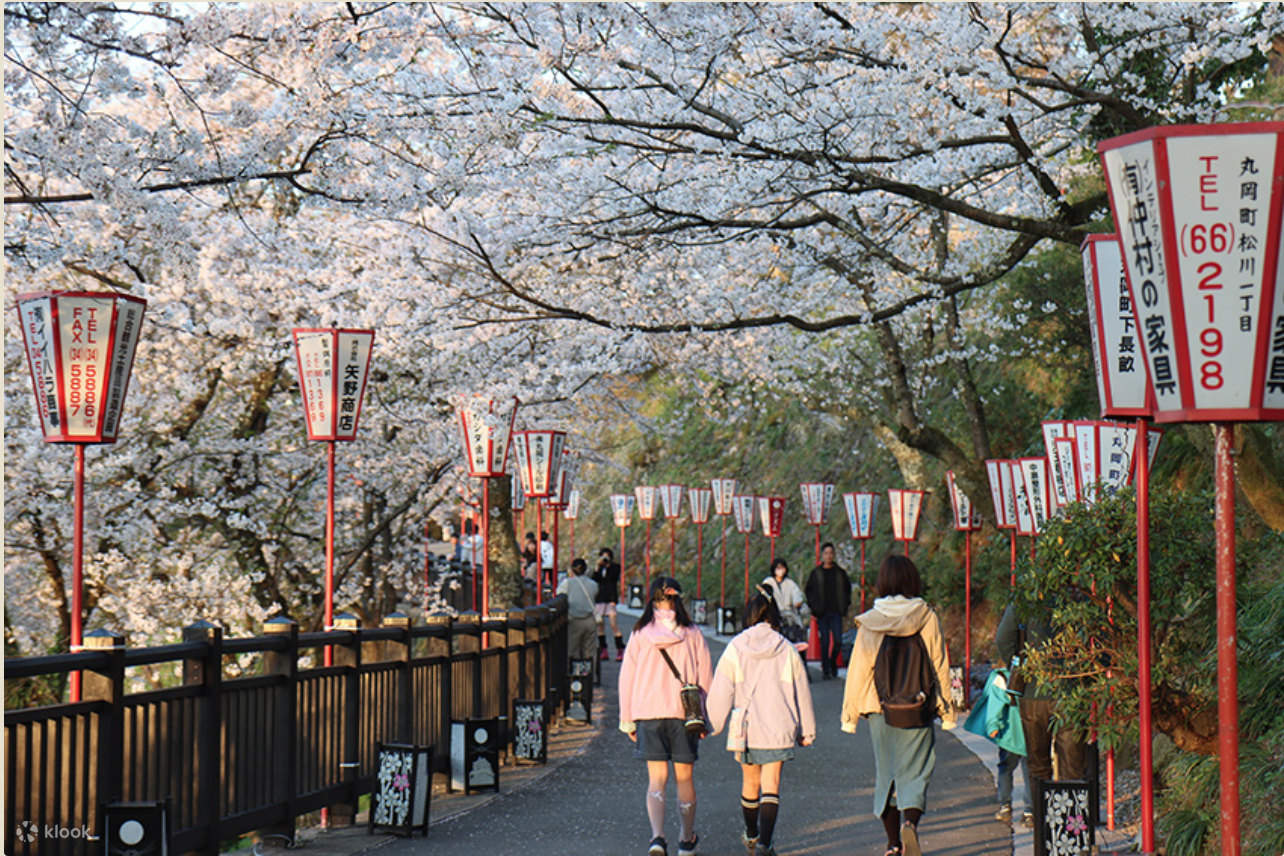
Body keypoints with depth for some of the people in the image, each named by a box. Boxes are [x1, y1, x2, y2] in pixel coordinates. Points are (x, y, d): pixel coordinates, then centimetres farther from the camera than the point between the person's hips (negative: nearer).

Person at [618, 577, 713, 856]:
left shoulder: (640, 635, -1)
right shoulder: (692, 636, -2)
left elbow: (627, 678, 2)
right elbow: (705, 679, 1)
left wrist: (627, 719, 10)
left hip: (648, 714, 0)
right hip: (684, 714, 0)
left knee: (656, 779, 2)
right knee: (684, 777, 12)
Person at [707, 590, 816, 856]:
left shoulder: (736, 648, -6)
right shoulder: (787, 649, -2)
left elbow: (721, 691, -4)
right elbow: (801, 692, 5)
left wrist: (713, 724, 10)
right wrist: (806, 730, 16)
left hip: (747, 727, 1)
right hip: (779, 727, 0)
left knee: (750, 781, 18)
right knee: (771, 785, 1)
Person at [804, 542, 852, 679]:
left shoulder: (840, 572, 9)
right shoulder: (816, 573, 5)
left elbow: (848, 589, 19)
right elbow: (809, 591, 9)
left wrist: (845, 605, 9)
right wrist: (813, 609, 1)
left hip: (836, 612, 1)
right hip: (822, 613, -1)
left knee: (838, 641, -5)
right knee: (824, 642, -2)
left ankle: (832, 662, 19)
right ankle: (825, 669, 5)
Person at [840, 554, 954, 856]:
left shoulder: (869, 622, -3)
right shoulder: (928, 618, -3)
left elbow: (858, 669, 1)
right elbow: (940, 666, 2)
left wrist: (850, 712, 9)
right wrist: (946, 709, 11)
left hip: (879, 707, 1)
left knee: (885, 774, 13)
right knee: (915, 771, 1)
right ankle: (910, 821, -26)